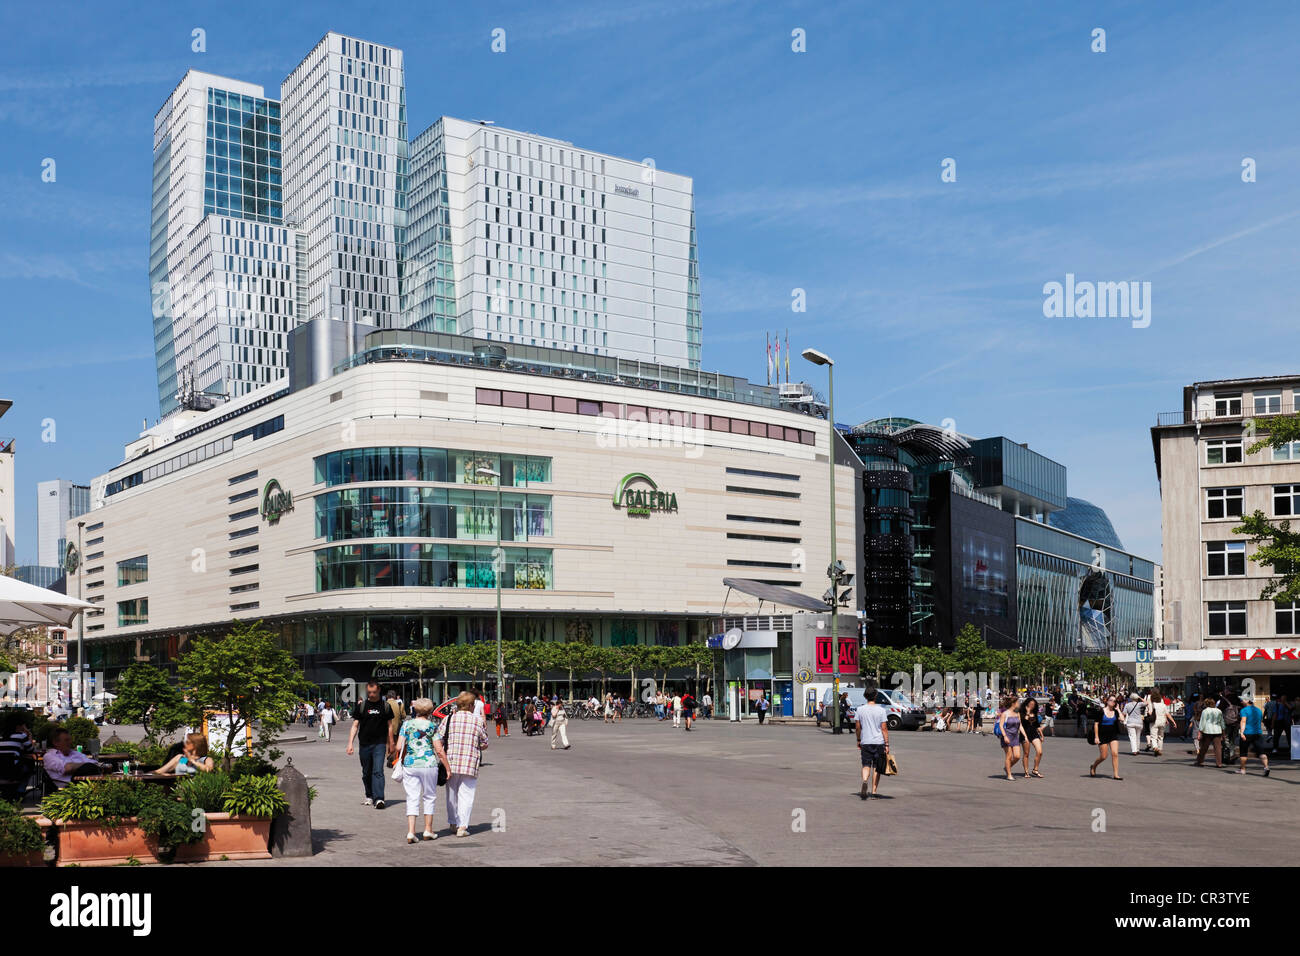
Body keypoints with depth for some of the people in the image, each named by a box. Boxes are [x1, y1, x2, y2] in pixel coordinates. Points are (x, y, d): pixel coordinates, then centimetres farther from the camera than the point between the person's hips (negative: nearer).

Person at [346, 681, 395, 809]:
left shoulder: (385, 706, 3)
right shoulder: (361, 706, 4)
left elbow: (389, 725, 10)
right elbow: (355, 725, 4)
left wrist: (391, 743, 10)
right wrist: (350, 743, -5)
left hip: (380, 744, -2)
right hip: (364, 744, 2)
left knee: (378, 771, -14)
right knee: (366, 773, 12)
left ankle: (378, 799, -19)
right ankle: (369, 796, 29)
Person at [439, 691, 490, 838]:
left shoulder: (448, 719, 3)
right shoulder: (478, 721, -1)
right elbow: (484, 745, 4)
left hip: (450, 763, 2)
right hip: (470, 764, -2)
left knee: (451, 794, 17)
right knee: (466, 795, 4)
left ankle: (453, 823, 27)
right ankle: (462, 826, -2)